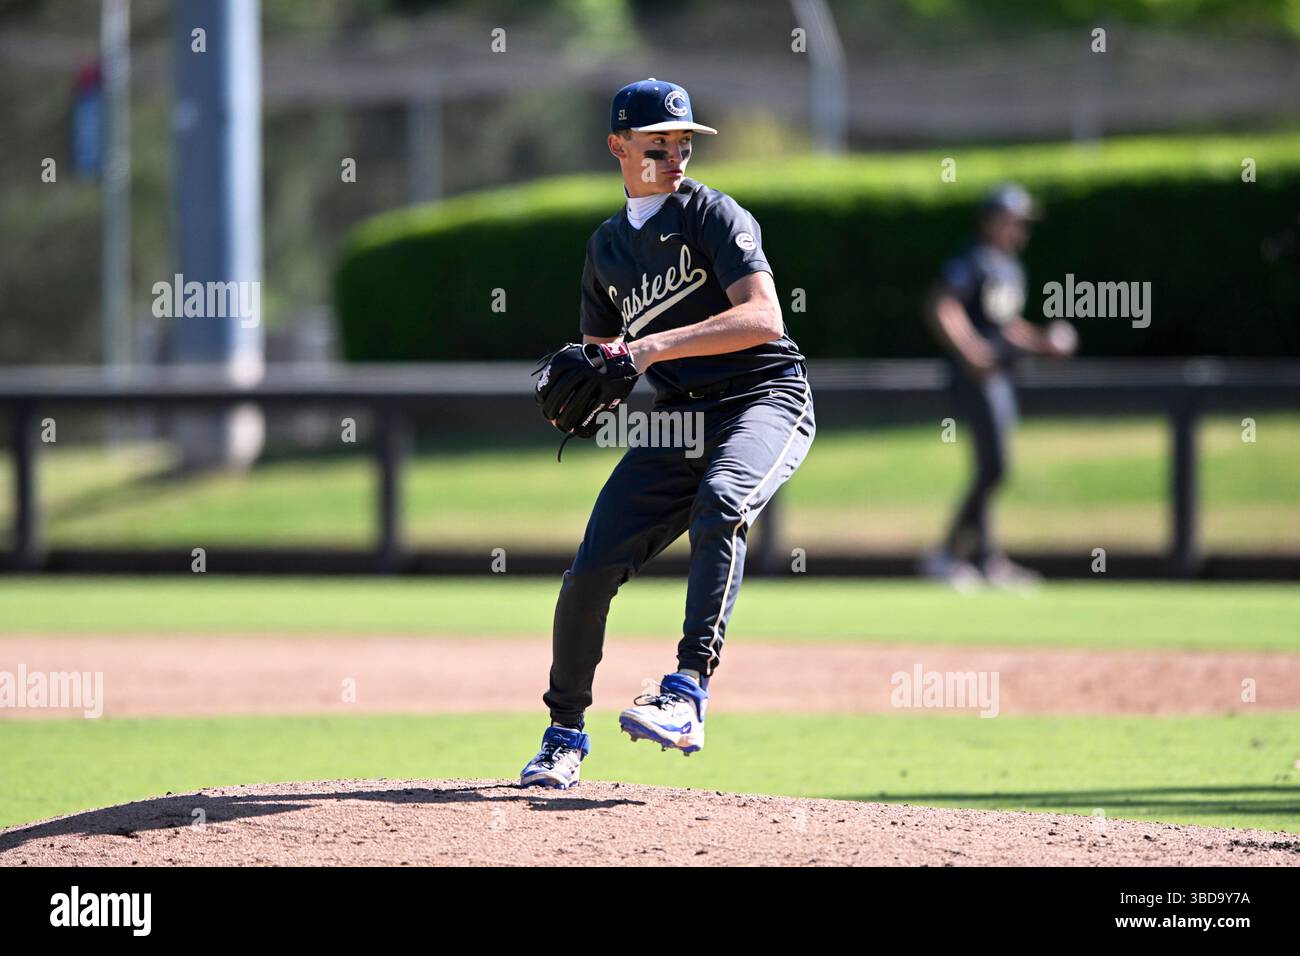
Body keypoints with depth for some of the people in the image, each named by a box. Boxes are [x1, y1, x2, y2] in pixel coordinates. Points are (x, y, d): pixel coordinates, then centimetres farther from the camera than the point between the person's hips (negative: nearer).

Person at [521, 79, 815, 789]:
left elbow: (763, 318, -20)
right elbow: (604, 351, 25)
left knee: (720, 502, -37)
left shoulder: (712, 215, -5)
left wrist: (657, 346, -26)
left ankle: (687, 692, -42)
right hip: (678, 416, 6)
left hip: (764, 399, -6)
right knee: (592, 567, -5)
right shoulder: (606, 246, 15)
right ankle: (565, 732, 15)